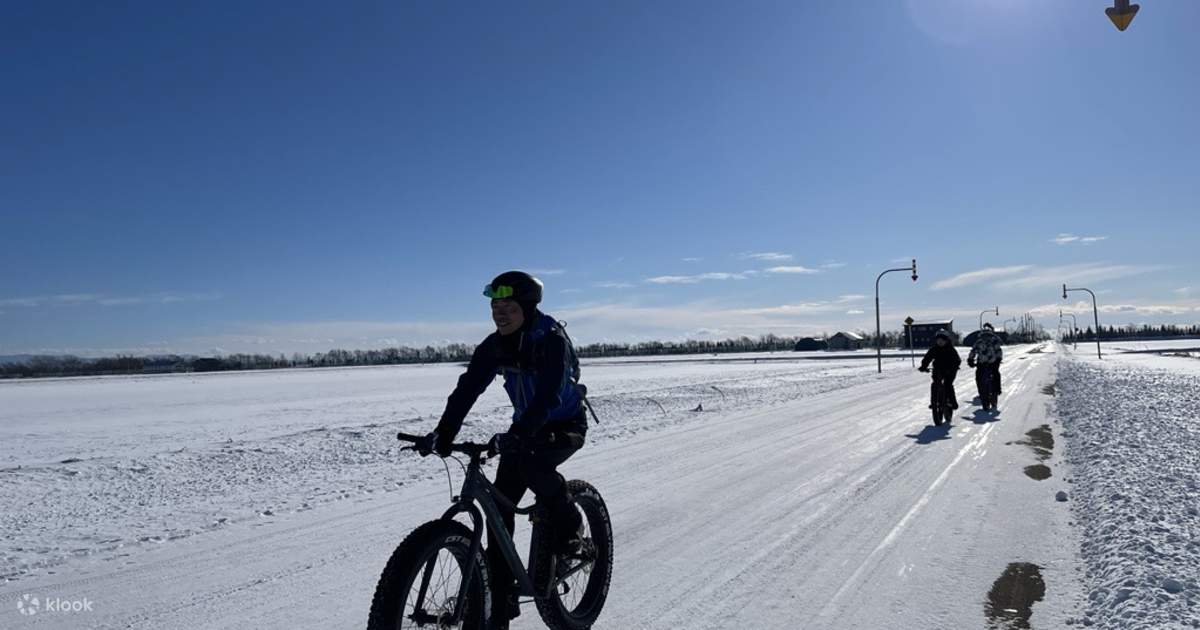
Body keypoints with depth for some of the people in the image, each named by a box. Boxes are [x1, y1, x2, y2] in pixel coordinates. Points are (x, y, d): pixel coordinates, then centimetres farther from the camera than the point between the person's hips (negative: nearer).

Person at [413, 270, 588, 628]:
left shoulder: (552, 339, -25)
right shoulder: (494, 346, -8)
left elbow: (548, 395, -36)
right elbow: (467, 389, -15)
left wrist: (514, 436, -50)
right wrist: (442, 435, -27)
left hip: (565, 426, -5)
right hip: (526, 428, 6)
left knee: (532, 464, -35)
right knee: (499, 507, -5)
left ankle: (568, 523, -5)